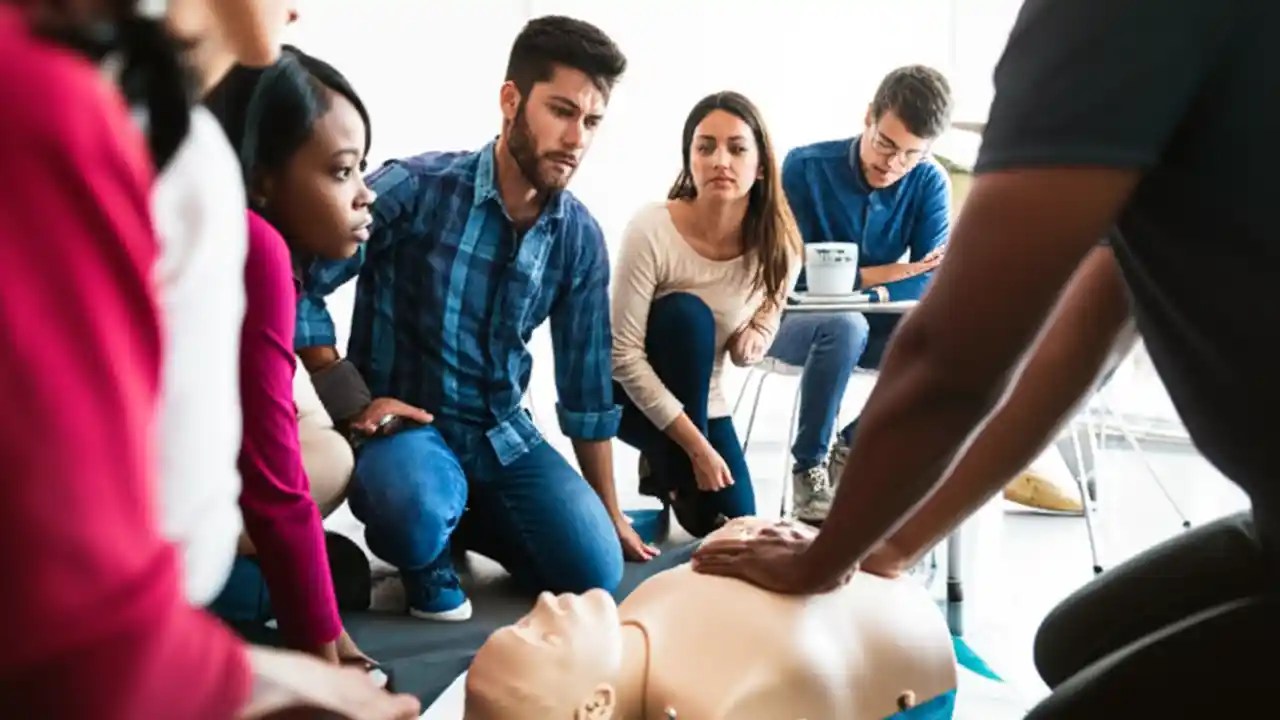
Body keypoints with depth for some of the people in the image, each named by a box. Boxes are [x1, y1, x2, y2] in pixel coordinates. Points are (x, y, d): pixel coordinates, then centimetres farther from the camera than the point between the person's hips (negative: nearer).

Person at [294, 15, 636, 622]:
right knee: (418, 512, -37)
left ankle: (463, 517, 18)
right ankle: (426, 554, 1)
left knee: (595, 572, -9)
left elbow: (587, 387, 6)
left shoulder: (581, 238, -2)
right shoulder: (415, 188, -17)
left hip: (503, 433, 5)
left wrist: (609, 512, 11)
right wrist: (352, 401, -20)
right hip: (402, 420, -4)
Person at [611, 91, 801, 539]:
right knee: (686, 313, -31)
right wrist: (696, 447, -27)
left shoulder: (779, 245, -16)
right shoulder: (652, 230, -28)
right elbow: (624, 356, -26)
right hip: (627, 391, -3)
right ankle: (678, 477, -16)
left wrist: (757, 337, -21)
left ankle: (665, 468, 23)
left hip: (699, 399, 4)